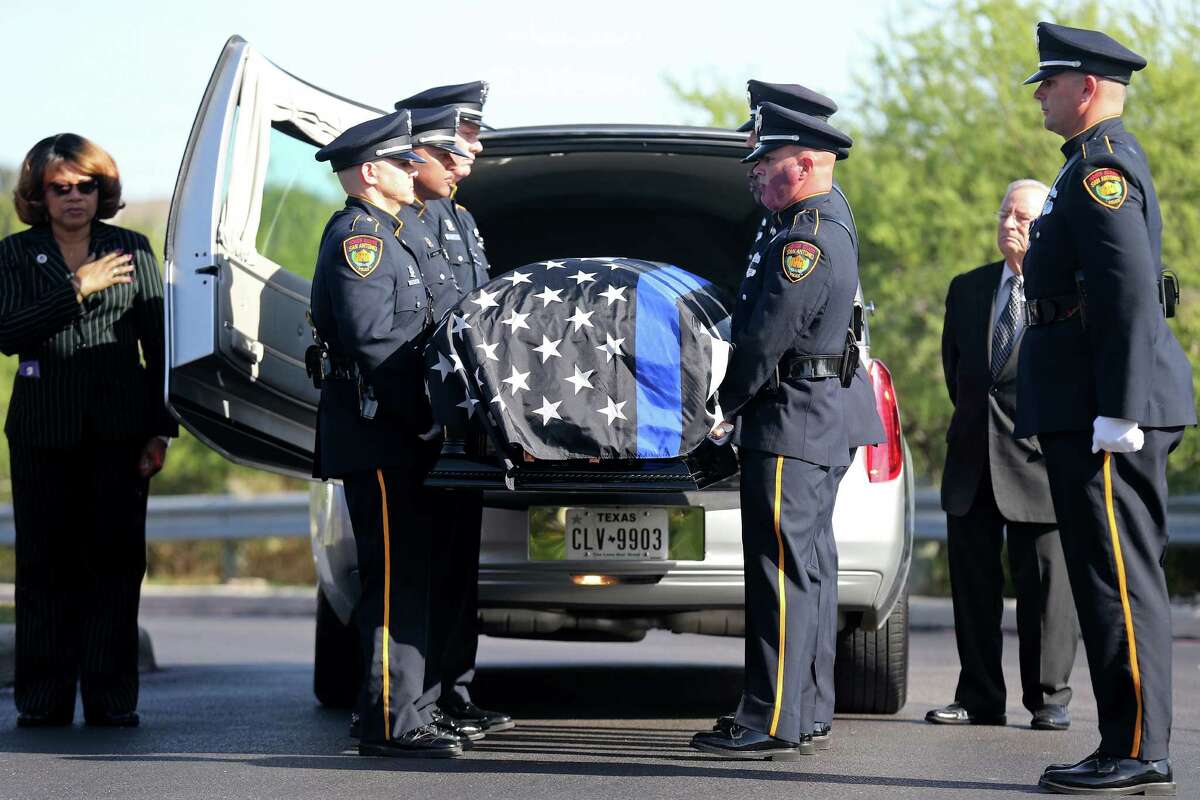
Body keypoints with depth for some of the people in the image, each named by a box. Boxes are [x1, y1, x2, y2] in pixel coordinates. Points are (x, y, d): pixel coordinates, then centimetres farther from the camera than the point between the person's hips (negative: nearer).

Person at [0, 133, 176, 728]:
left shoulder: (132, 250, 9)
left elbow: (158, 342, 8)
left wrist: (159, 429, 1)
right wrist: (78, 290, -16)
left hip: (119, 428, 0)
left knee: (116, 560, -2)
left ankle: (112, 699, 2)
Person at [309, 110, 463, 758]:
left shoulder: (388, 235, 22)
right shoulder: (357, 235, -11)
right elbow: (370, 338, -20)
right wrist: (420, 414, -17)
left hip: (400, 436, 10)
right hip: (376, 433, -10)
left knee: (416, 574, 13)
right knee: (397, 577, -11)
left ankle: (414, 709, 19)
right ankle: (390, 721, -10)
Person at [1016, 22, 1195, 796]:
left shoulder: (1102, 165, -13)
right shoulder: (1101, 161, 20)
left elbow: (1131, 292, -22)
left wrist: (1118, 412, -24)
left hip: (1104, 411, -11)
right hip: (1089, 410, 11)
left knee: (1120, 578, -8)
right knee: (1120, 577, 11)